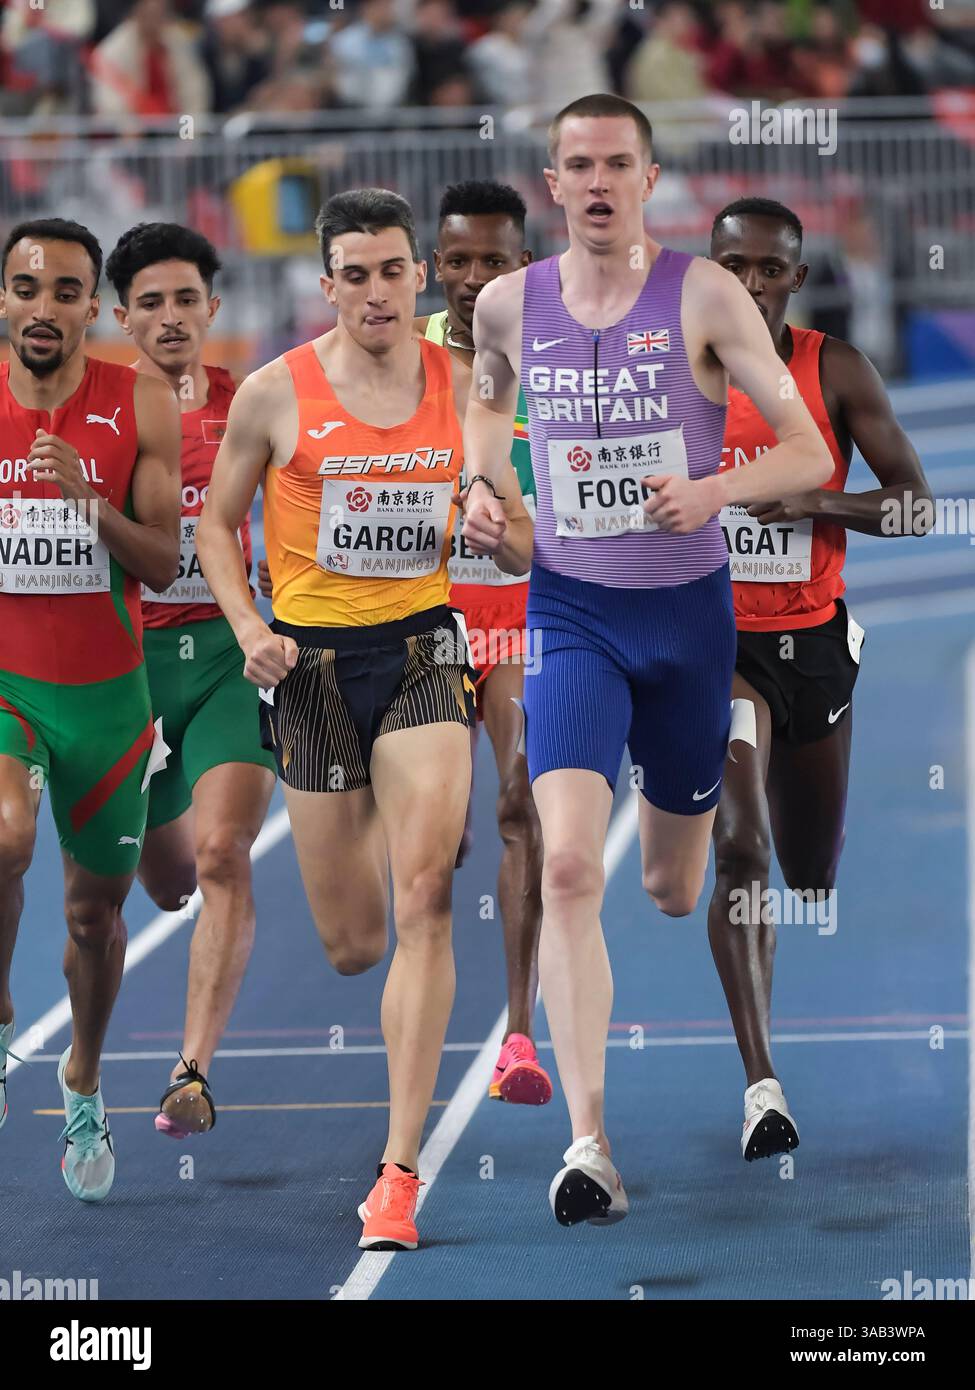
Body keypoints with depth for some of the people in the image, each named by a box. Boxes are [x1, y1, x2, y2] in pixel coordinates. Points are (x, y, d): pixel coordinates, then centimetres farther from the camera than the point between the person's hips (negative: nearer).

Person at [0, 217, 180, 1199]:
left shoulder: (140, 409, -5)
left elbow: (163, 565, -7)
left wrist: (90, 500, -22)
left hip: (104, 692, 1)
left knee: (96, 908, 14)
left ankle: (83, 1081, 39)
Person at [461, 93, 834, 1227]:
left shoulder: (704, 297, -9)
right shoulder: (509, 303, 0)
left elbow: (812, 454, -9)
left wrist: (715, 491, -26)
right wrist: (481, 480, 5)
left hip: (688, 611, 0)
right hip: (570, 612, 0)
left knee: (674, 890, 15)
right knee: (567, 868, -20)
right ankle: (587, 1142, -23)